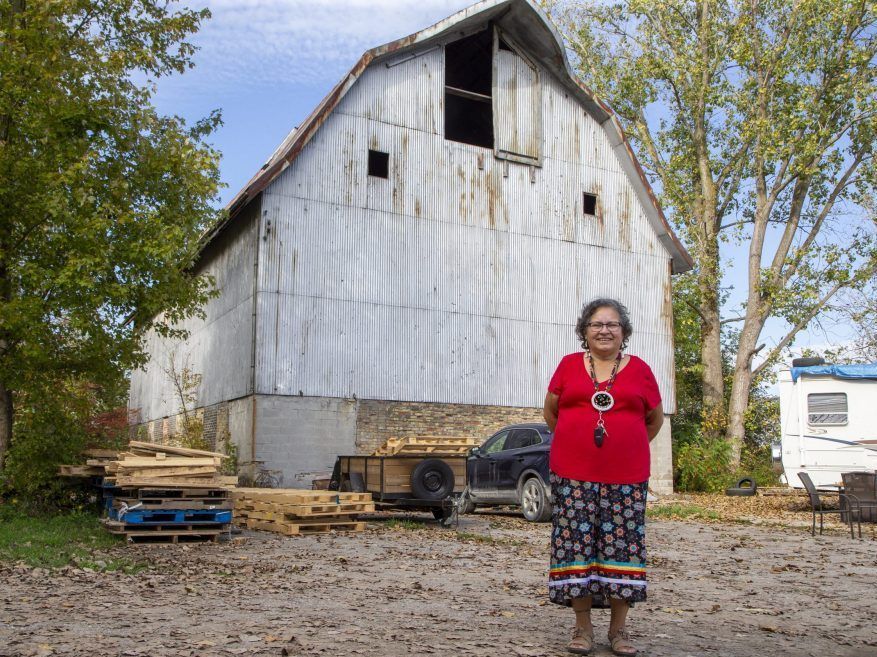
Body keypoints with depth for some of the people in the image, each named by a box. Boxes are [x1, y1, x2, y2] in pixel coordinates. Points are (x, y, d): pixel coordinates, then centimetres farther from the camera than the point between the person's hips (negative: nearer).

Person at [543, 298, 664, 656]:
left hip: (626, 477, 0)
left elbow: (655, 418, 17)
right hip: (573, 475, 0)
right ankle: (582, 627, 14)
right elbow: (550, 411, 16)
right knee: (576, 544, 1)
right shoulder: (569, 365, 6)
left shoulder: (639, 369, 6)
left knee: (623, 546, 2)